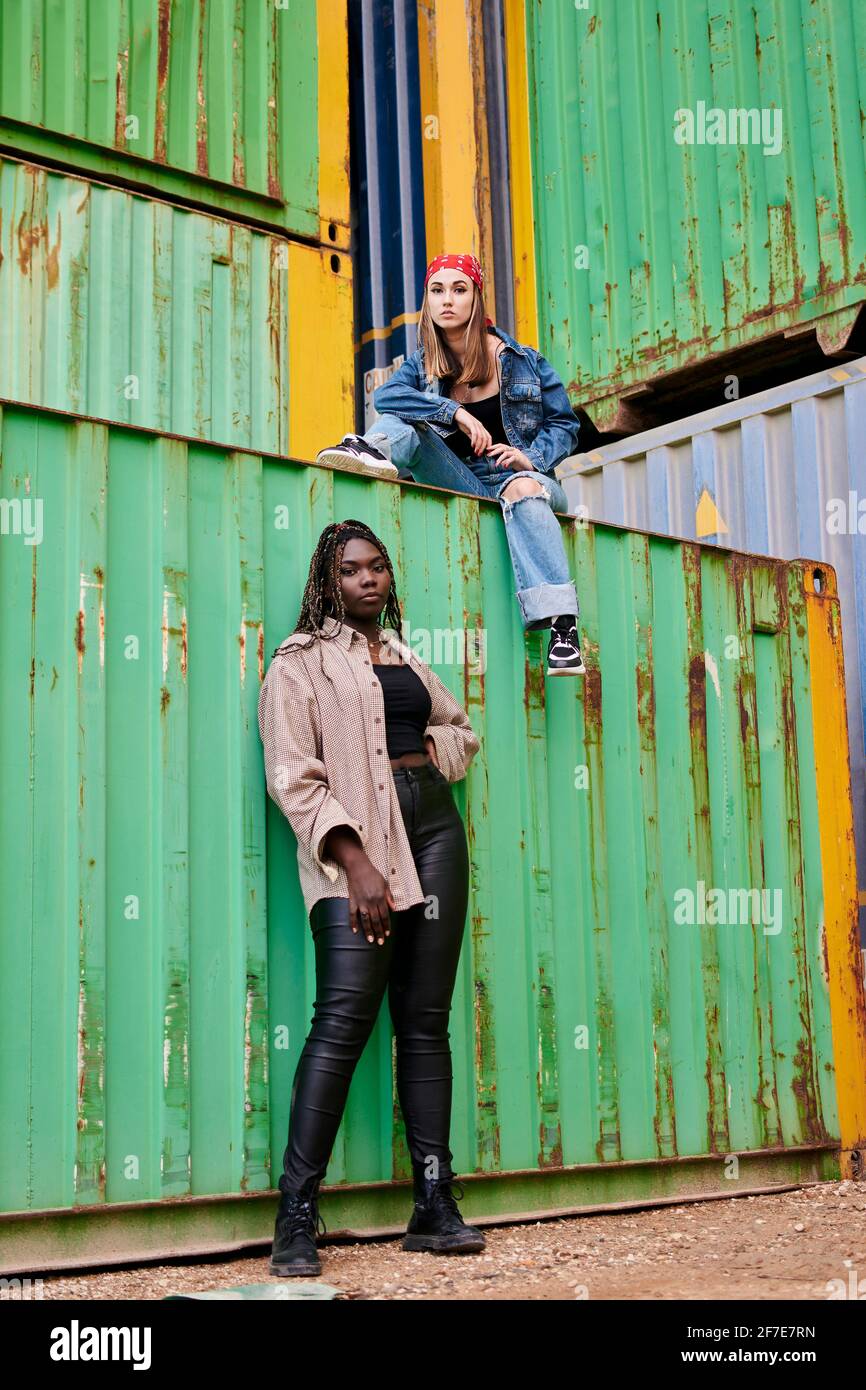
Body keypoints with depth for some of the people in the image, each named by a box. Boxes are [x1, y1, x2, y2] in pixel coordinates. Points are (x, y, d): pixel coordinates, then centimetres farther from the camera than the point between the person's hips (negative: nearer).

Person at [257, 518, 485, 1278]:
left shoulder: (407, 658, 21)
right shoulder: (302, 660, 4)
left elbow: (464, 729, 33)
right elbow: (293, 775, -6)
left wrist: (434, 746, 7)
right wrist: (354, 861, -18)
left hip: (434, 828, 6)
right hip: (356, 842, -5)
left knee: (426, 1020, 3)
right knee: (345, 1015, -16)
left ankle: (435, 1207, 6)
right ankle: (297, 1219, -11)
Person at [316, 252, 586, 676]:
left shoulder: (521, 361, 3)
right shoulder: (422, 365, 7)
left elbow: (565, 424, 5)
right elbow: (385, 395, -14)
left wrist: (533, 458, -15)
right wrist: (456, 412, -25)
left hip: (520, 477, -2)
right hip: (462, 483, 3)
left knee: (522, 490, -39)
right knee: (403, 422, -13)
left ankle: (561, 624, -49)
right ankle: (372, 450, -50)